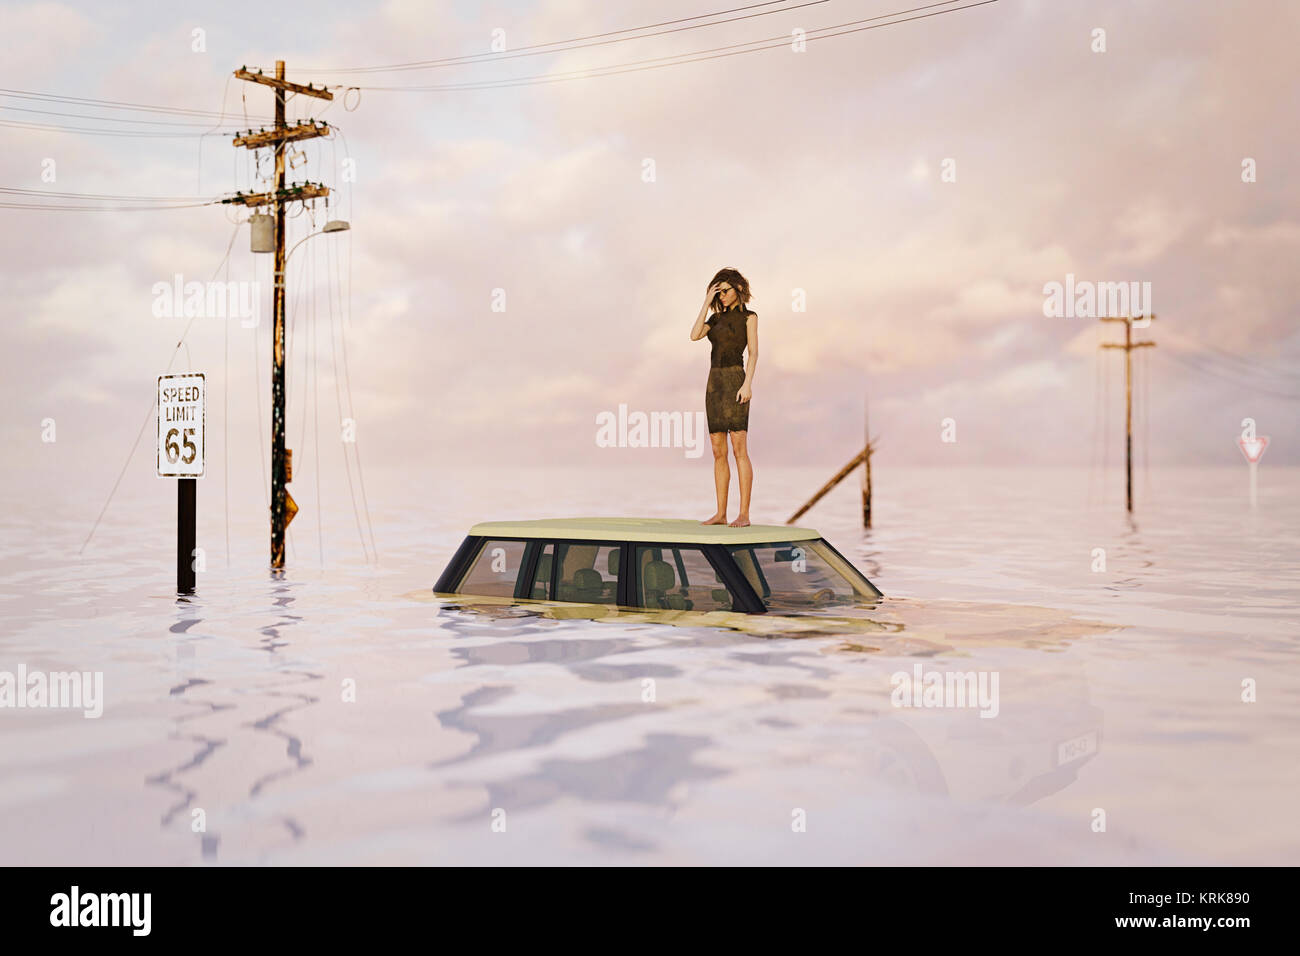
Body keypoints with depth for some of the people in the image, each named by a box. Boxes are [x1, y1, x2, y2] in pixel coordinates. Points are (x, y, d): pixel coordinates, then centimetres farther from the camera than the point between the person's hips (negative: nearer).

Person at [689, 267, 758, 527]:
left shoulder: (749, 317, 3)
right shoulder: (716, 318, 19)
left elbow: (753, 352, -6)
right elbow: (695, 335, 0)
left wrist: (748, 384, -19)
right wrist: (707, 302, 1)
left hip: (735, 382, -6)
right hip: (714, 384, 6)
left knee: (739, 449, -12)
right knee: (718, 452, 3)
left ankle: (744, 514, -12)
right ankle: (721, 513, 5)